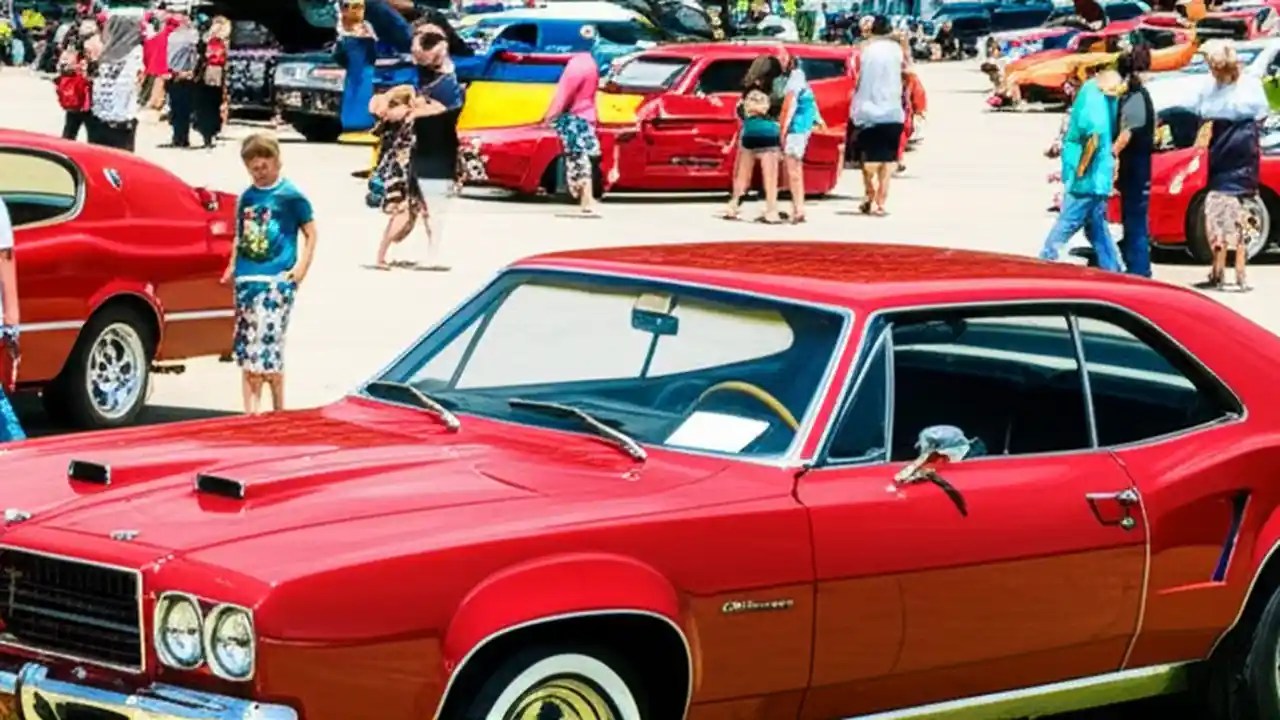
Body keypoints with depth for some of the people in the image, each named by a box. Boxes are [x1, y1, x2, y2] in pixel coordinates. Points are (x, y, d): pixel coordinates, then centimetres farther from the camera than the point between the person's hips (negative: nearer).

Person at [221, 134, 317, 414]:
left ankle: (278, 409, -1)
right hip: (247, 280, 6)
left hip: (278, 280, -5)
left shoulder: (291, 196, -2)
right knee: (245, 346, 5)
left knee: (268, 343, -11)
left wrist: (301, 267, -8)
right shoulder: (246, 198, 12)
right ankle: (250, 410, 10)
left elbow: (310, 234, 1)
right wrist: (233, 266, 10)